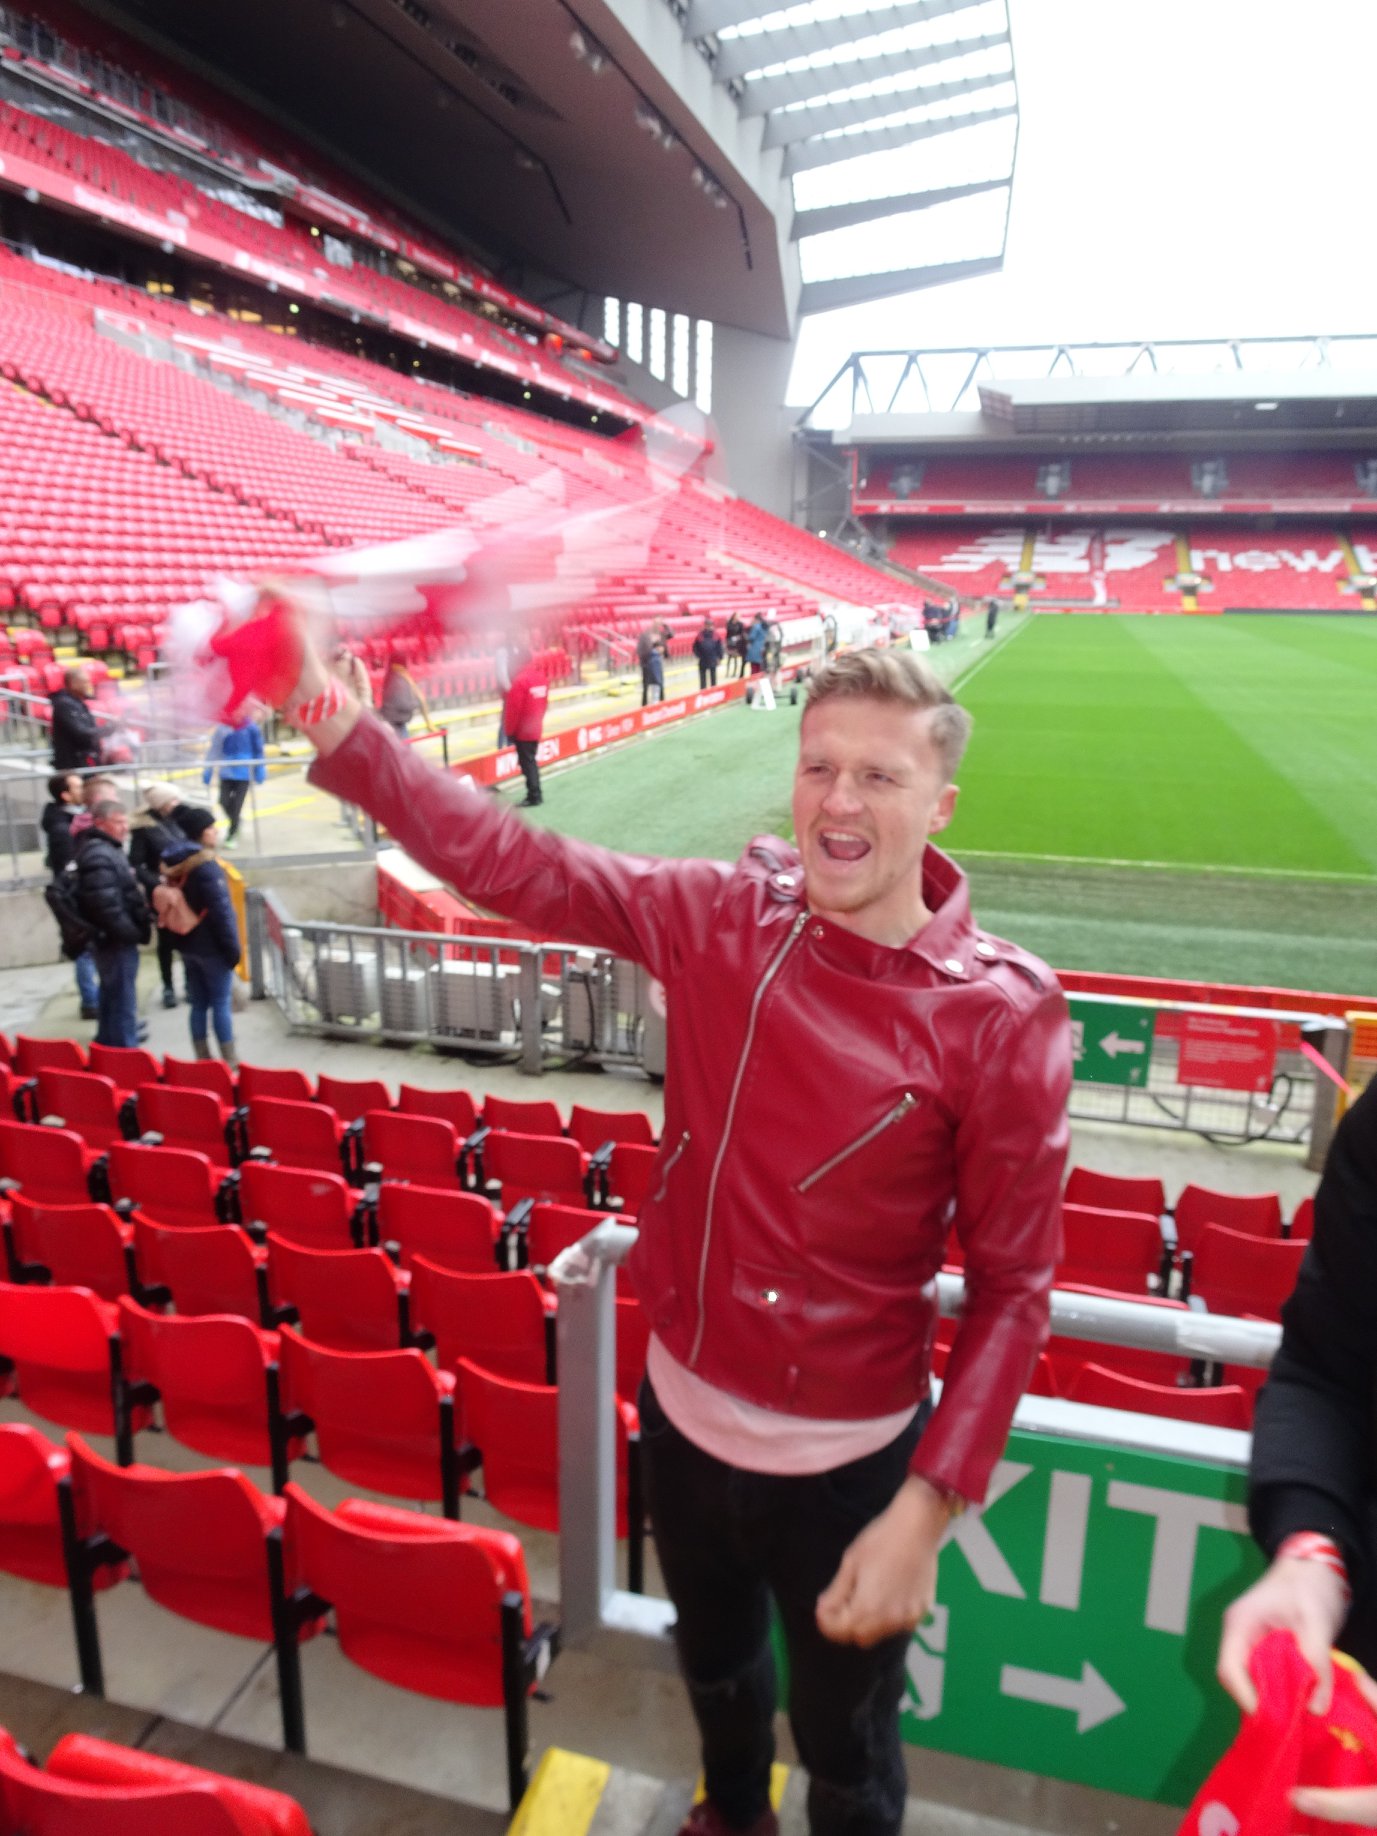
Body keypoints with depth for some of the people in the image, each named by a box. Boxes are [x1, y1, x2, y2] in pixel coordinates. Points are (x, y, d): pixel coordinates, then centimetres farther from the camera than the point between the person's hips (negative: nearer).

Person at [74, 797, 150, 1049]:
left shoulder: (107, 848, 13)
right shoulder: (99, 855, -22)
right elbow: (106, 906, -29)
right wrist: (135, 933, -18)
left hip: (115, 938, 11)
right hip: (115, 940, -11)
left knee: (112, 1000, 23)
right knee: (123, 1002, -3)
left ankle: (109, 1048, 37)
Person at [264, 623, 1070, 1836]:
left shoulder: (1002, 1014, -21)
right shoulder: (724, 916, -11)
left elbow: (1012, 1287, -16)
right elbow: (514, 866, -12)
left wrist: (929, 1508, -22)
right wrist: (330, 719, -18)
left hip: (848, 1461, -4)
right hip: (684, 1413, 4)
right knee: (716, 1670, 33)